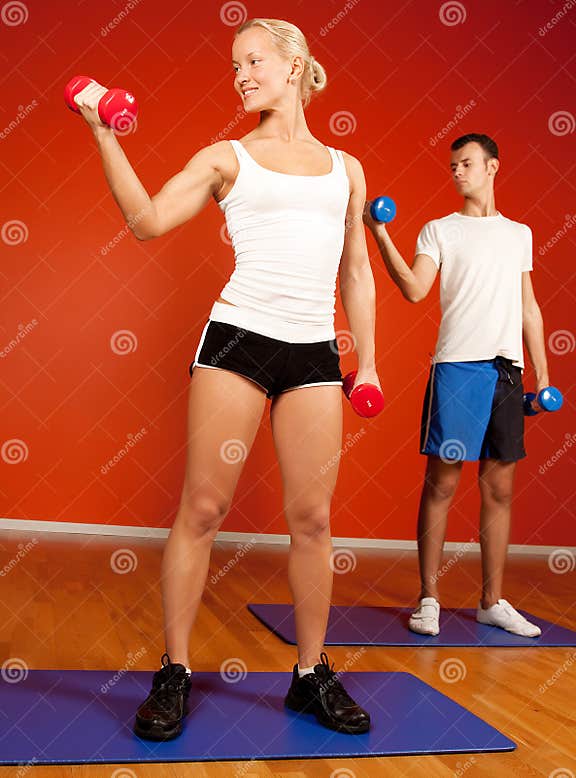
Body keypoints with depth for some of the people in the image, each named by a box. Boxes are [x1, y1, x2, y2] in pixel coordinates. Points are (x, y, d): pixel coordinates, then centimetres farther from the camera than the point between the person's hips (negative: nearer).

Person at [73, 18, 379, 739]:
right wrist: (103, 131, -7)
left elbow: (356, 273, 19)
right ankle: (174, 673, 14)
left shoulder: (345, 168, 18)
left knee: (311, 518, 3)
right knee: (202, 508, -2)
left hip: (316, 351, 2)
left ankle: (311, 675, 19)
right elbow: (148, 218, -2)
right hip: (237, 339, -2)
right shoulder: (226, 158, 11)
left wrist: (366, 360, 15)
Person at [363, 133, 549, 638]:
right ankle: (429, 600, 6)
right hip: (458, 366, -4)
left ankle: (493, 601, 17)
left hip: (508, 368, 4)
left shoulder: (519, 233, 19)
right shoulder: (439, 231, 8)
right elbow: (415, 290, -7)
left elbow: (529, 307, 19)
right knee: (442, 482, -4)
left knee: (499, 487, 7)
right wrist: (380, 234, -15)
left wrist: (542, 373, 14)